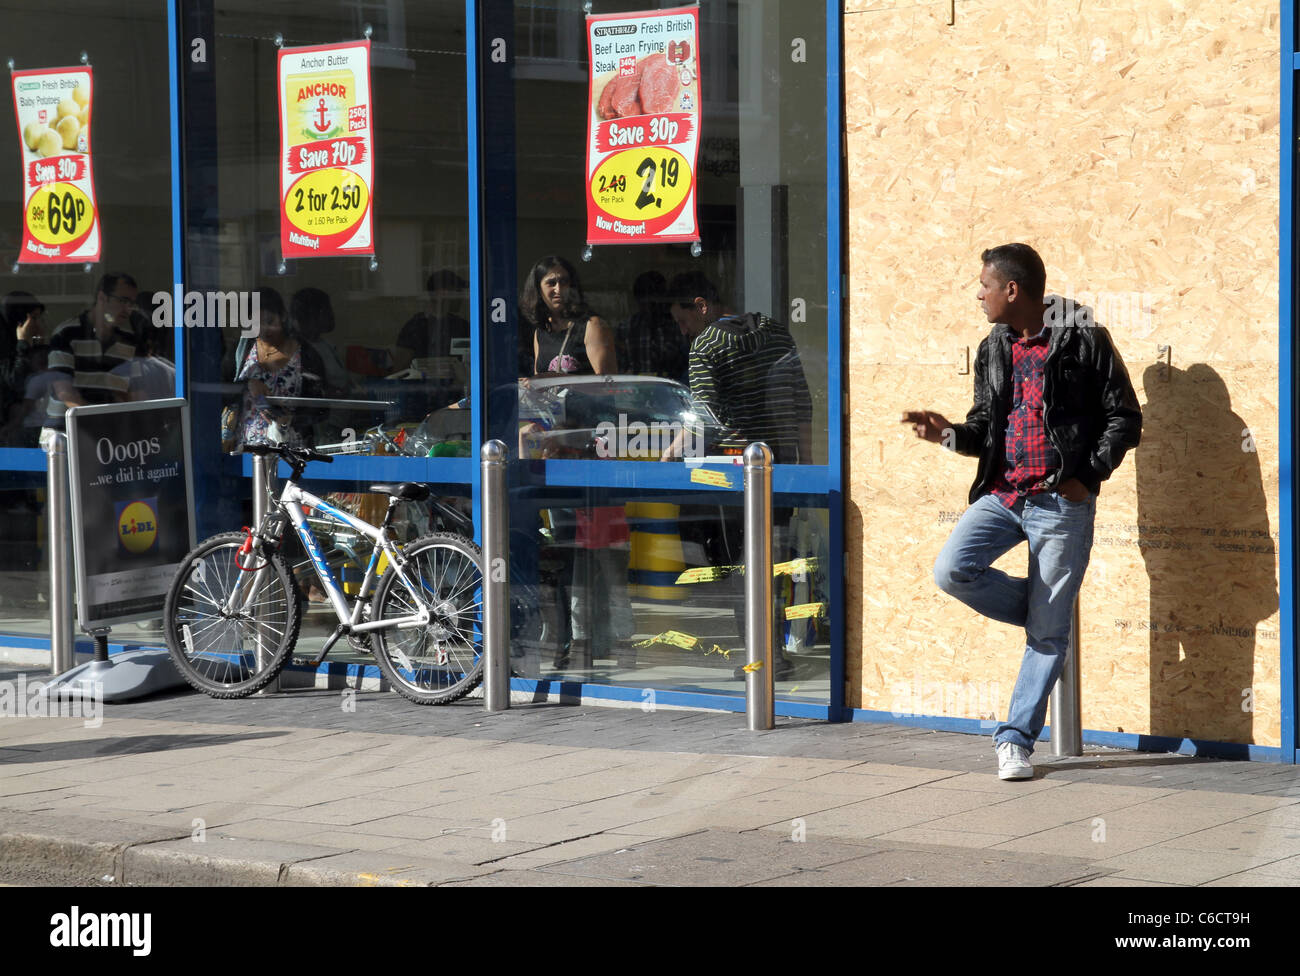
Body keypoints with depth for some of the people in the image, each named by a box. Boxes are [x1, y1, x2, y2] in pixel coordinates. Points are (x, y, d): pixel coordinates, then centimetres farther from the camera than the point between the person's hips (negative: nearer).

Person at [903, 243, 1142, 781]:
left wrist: (1087, 476, -11)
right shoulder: (994, 349, 13)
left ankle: (1016, 738, 10)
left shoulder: (1083, 340, -5)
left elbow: (1125, 418, -2)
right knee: (952, 570, -19)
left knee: (1049, 632, -1)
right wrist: (949, 433, -2)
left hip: (1062, 503, -5)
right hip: (1002, 494, 5)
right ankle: (1043, 611, 6)